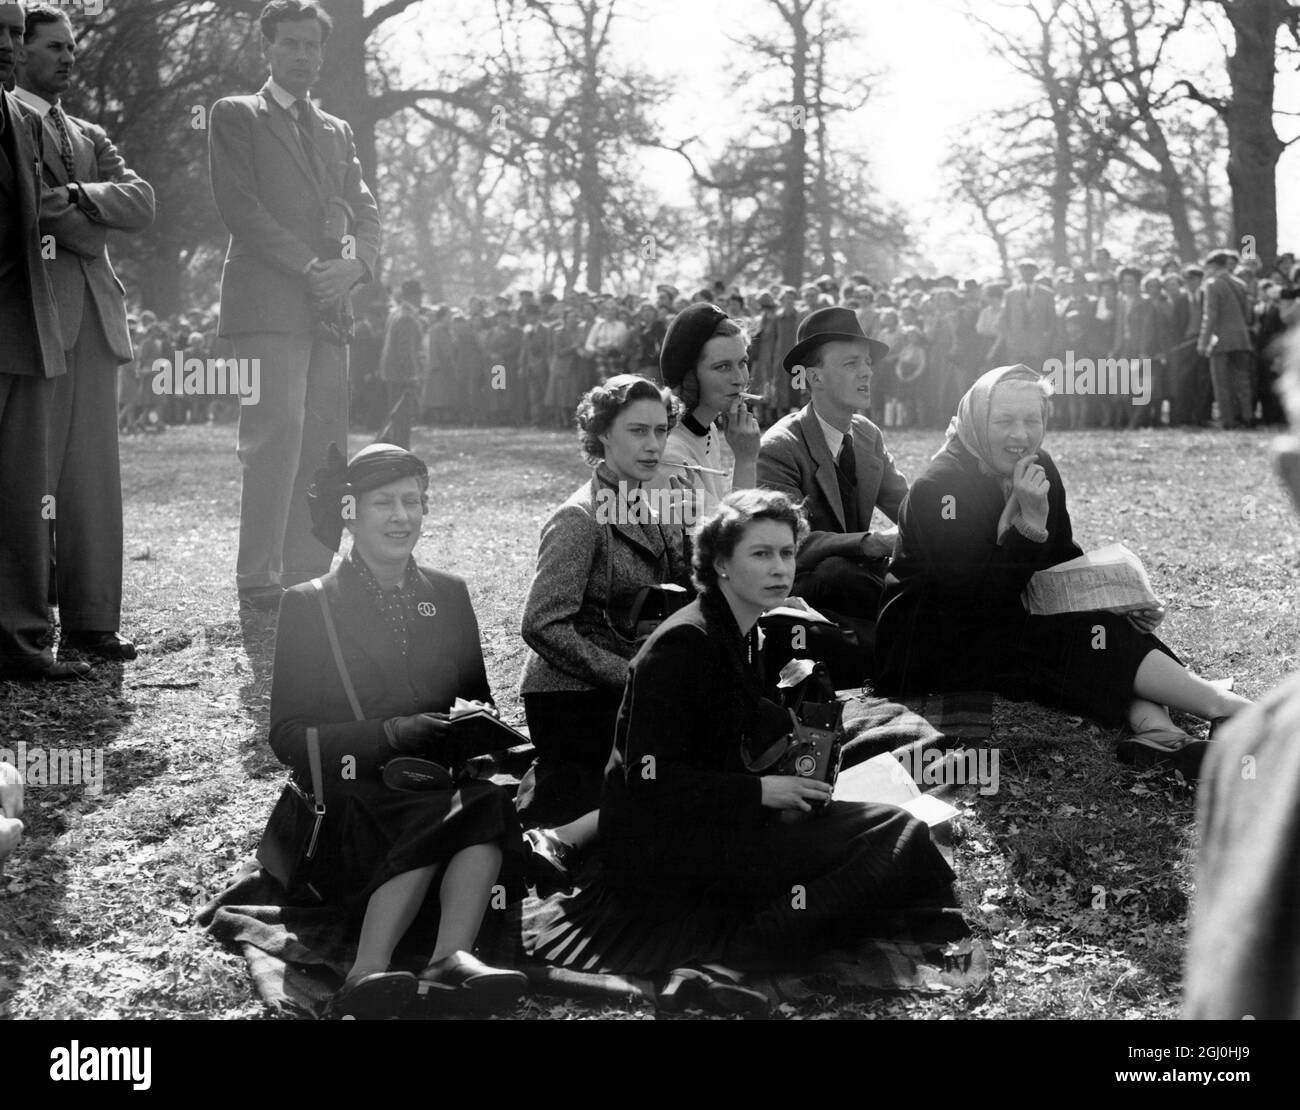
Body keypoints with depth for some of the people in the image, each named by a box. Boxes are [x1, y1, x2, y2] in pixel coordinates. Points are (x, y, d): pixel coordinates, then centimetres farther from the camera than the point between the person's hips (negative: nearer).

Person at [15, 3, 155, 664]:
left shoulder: (90, 138, 24)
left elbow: (141, 203, 8)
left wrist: (76, 196, -7)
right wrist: (87, 229, -3)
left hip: (94, 318, 6)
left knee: (95, 480, 2)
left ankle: (91, 622, 4)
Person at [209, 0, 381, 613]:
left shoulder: (337, 131, 24)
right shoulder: (235, 116, 7)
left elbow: (365, 212, 19)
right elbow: (237, 204, -5)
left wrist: (355, 263, -4)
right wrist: (308, 266, -11)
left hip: (329, 308, 6)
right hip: (268, 302, -6)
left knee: (324, 442, 0)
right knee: (276, 435, -15)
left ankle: (307, 573, 3)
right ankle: (258, 582, -14)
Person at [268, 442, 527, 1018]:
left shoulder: (448, 594, 17)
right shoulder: (308, 605, 5)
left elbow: (478, 702, 22)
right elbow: (288, 737, 0)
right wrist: (394, 734, -15)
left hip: (442, 779, 4)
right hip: (352, 801, -4)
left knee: (488, 793, -33)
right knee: (451, 810, -36)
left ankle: (453, 957, -51)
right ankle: (371, 970, -50)